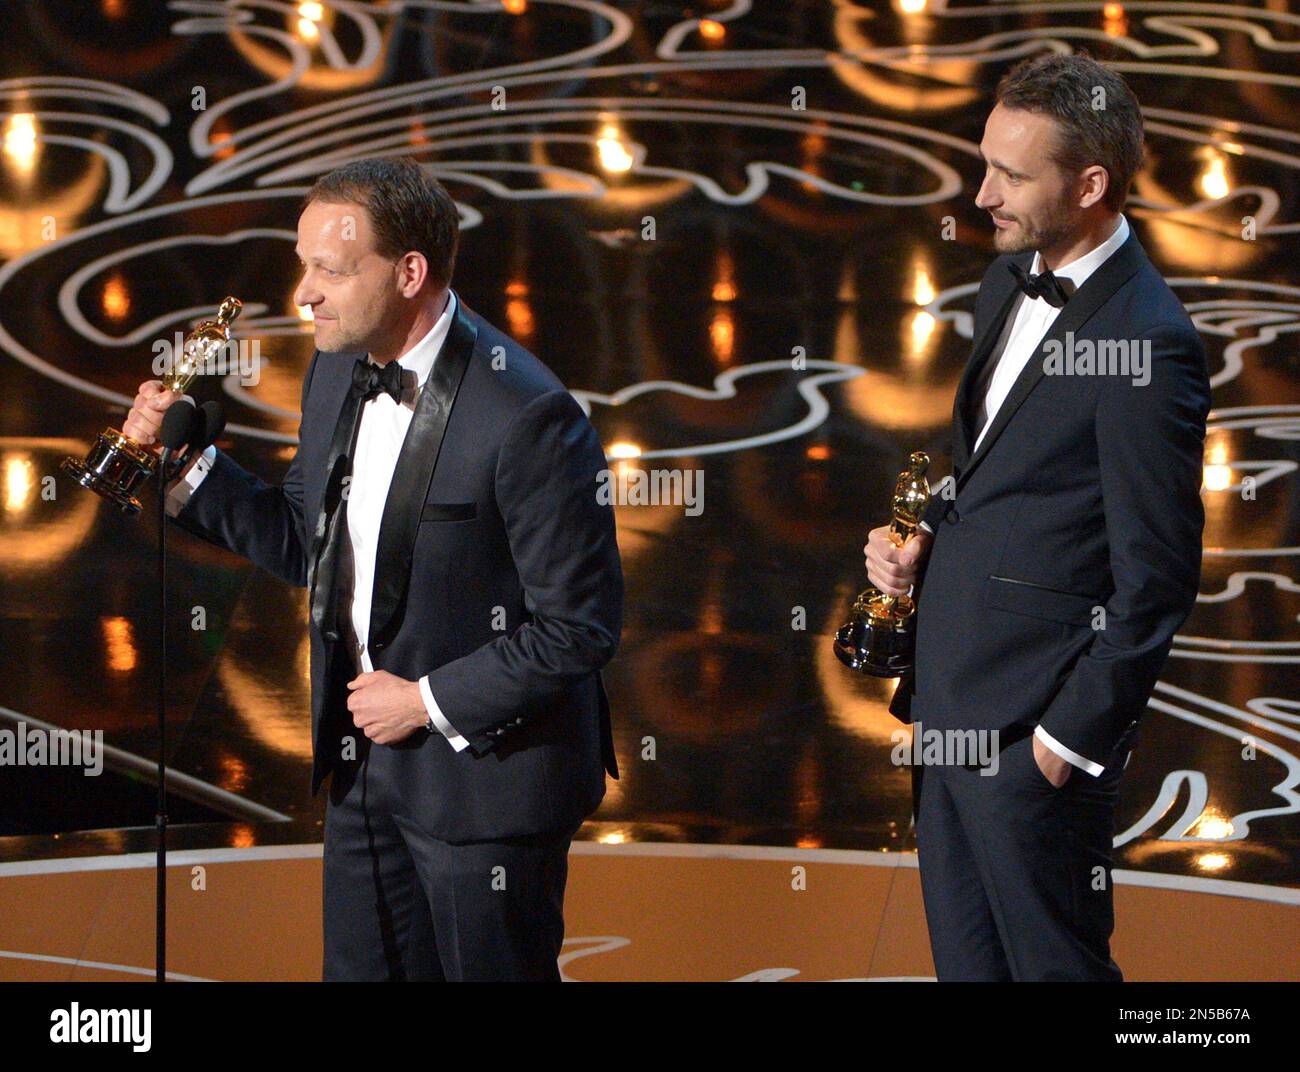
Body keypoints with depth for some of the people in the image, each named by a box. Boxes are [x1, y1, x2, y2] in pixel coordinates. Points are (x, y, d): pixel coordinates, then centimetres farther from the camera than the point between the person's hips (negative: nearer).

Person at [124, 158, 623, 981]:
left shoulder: (526, 415, -24)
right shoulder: (339, 370, 1)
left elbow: (581, 626, -19)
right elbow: (307, 545, 12)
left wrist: (428, 700, -15)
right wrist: (188, 463, 0)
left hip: (485, 772, -8)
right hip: (364, 756, 8)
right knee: (361, 969, 16)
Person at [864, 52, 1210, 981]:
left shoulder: (1148, 343, -20)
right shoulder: (1009, 283, 9)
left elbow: (1154, 580, -17)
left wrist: (1074, 736, -14)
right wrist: (924, 545, 4)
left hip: (1036, 731, -9)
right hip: (950, 699, 9)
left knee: (1051, 961, 3)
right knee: (965, 955, 17)